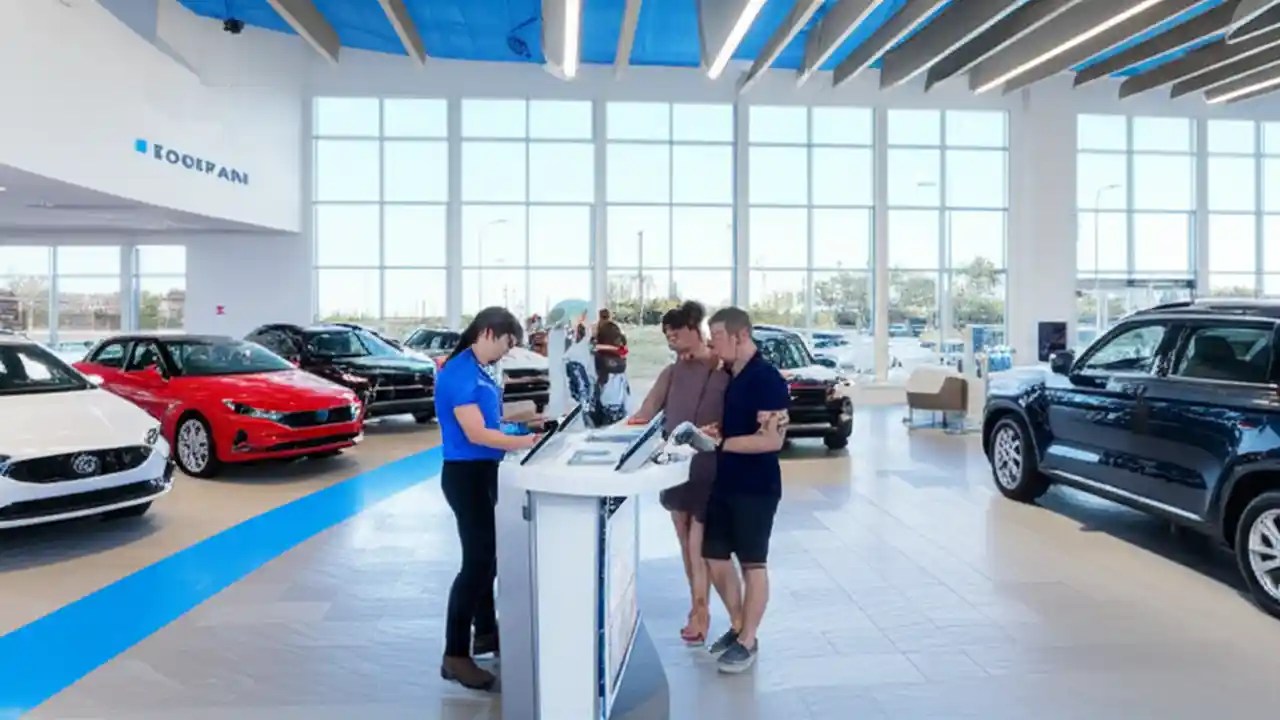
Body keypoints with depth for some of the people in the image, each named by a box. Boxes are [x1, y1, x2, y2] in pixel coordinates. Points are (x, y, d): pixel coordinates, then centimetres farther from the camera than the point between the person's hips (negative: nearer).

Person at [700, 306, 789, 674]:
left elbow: (772, 439, -23)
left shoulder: (767, 379, -17)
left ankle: (748, 641, 18)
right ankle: (738, 625, 32)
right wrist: (716, 430, 0)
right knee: (715, 558, 13)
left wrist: (721, 442, -24)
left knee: (752, 563, 3)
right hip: (724, 483, 9)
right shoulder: (729, 375, 9)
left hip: (756, 487, -9)